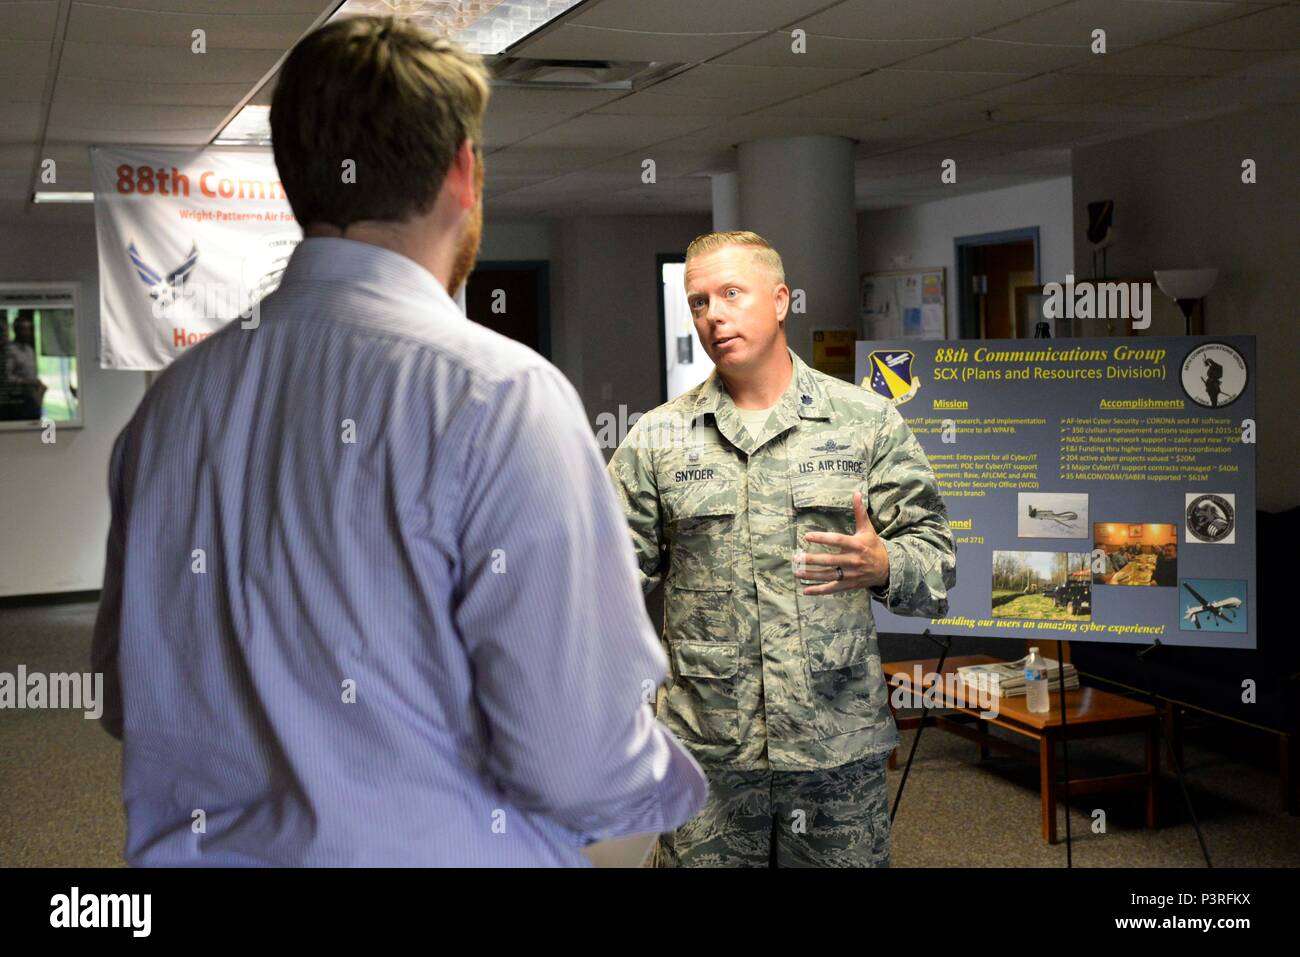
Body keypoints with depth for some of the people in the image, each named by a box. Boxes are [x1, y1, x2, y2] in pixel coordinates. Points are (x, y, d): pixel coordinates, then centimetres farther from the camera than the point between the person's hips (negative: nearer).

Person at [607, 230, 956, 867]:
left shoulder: (868, 421, 4)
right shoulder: (657, 438, 6)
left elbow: (935, 552, 3)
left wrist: (883, 567, -18)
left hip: (839, 741, 0)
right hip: (705, 744, 1)